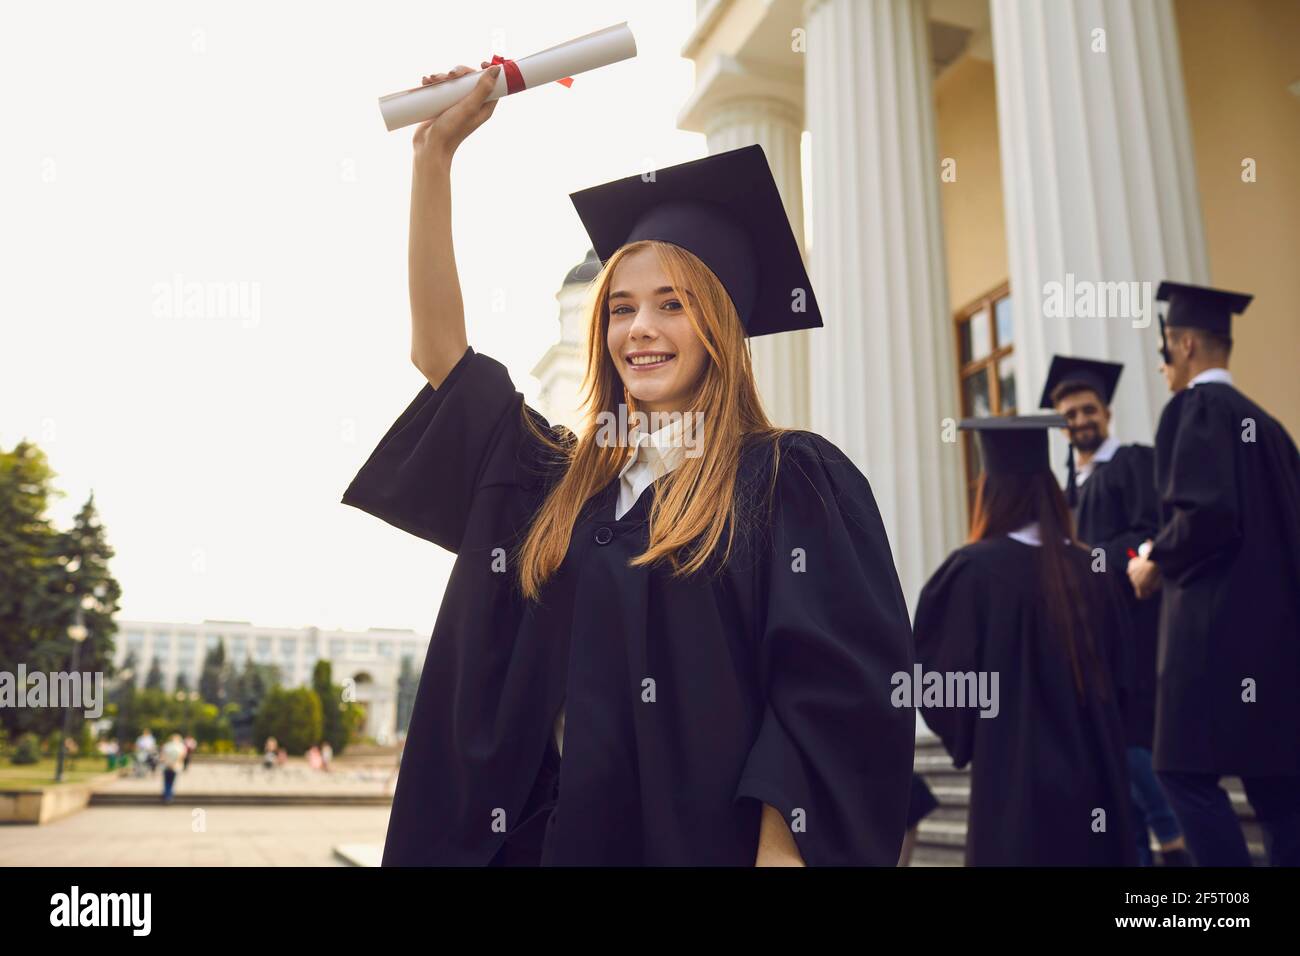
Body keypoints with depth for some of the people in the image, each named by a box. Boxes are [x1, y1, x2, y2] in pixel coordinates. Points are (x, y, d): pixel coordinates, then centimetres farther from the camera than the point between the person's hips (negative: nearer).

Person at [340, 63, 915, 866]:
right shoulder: (558, 480, 8)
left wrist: (783, 849, -20)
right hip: (546, 833, 5)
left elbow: (837, 697, -12)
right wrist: (435, 152, 5)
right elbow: (437, 347, 6)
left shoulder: (793, 481, -5)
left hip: (709, 839, -4)